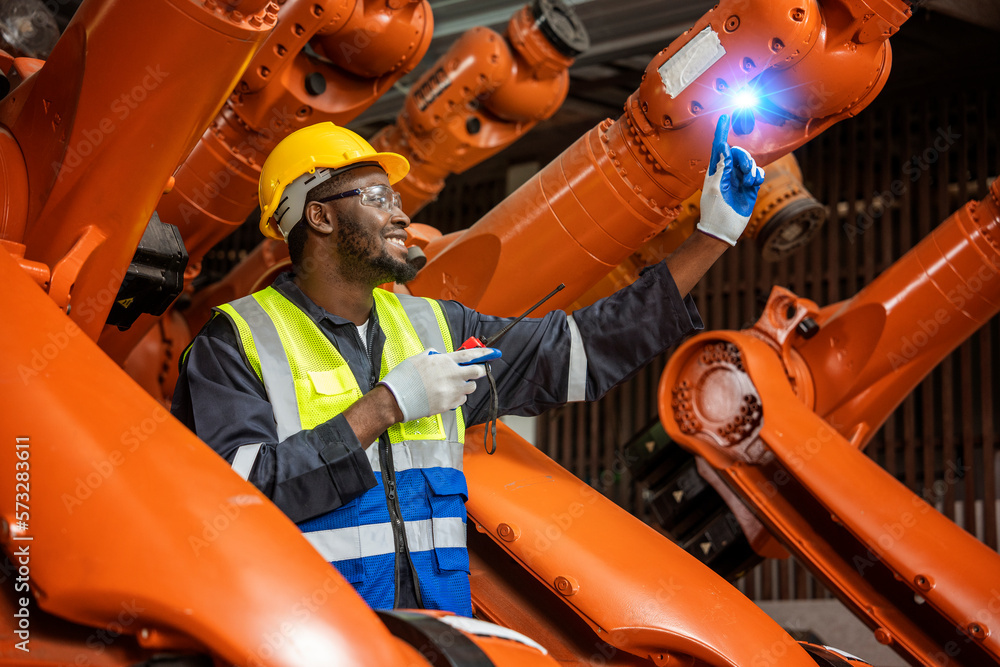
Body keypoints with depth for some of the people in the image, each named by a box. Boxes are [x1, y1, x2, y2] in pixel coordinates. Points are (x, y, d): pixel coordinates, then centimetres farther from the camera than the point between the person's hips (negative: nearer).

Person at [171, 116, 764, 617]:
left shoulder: (434, 327, 17)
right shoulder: (237, 342, -1)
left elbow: (584, 348, 19)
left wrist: (714, 234, 18)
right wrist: (385, 406, -12)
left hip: (438, 636, 5)